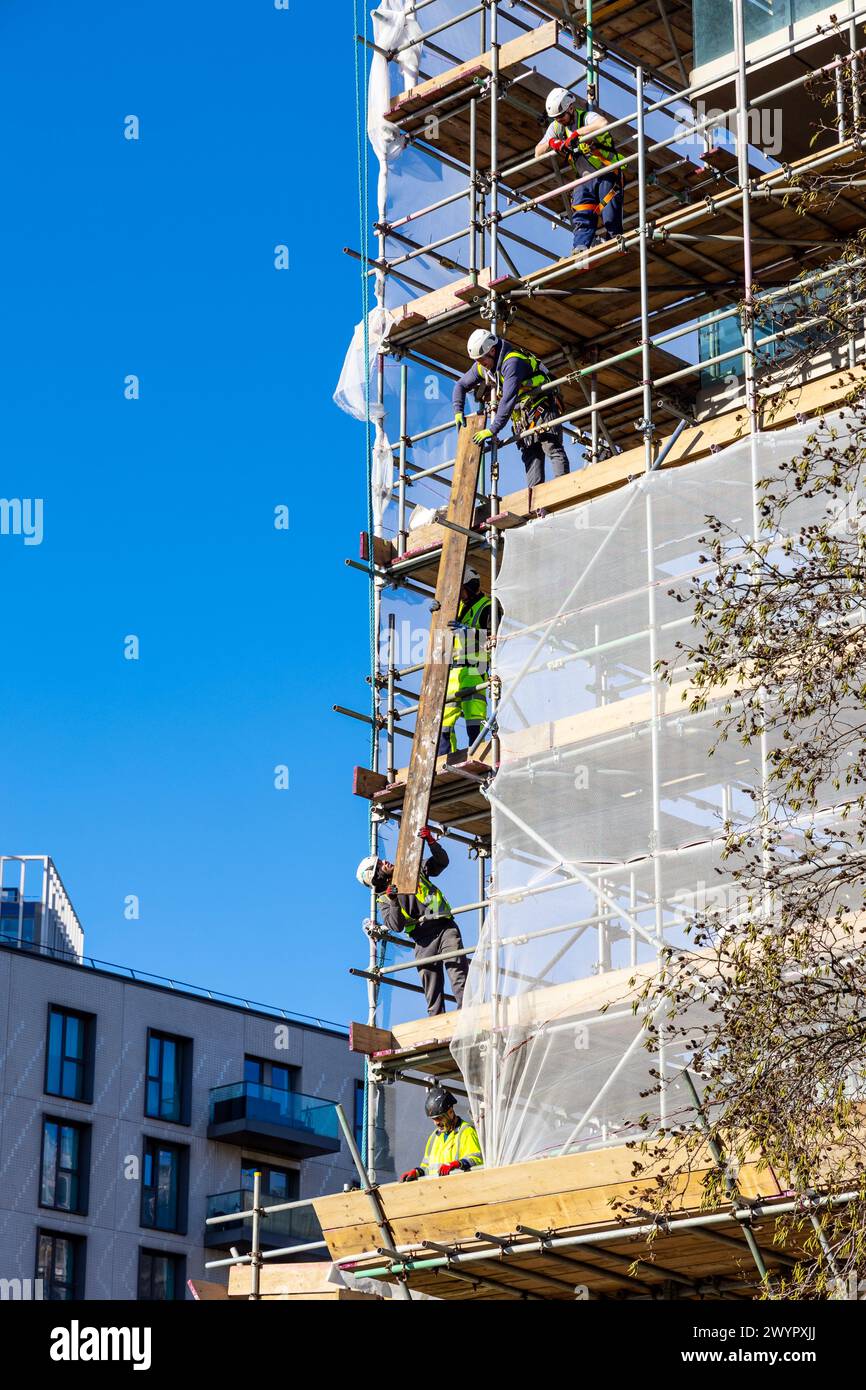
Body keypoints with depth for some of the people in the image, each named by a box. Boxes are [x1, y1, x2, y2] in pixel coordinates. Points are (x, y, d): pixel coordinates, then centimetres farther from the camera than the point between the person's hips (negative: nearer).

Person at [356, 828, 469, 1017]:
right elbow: (396, 926, -4)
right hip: (423, 941, 0)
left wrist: (431, 841, -1)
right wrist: (393, 901, -18)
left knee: (458, 973, -16)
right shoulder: (384, 899, 10)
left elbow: (441, 862, 14)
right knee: (432, 991, -5)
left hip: (444, 927, 0)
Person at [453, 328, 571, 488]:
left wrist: (493, 430, -32)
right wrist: (458, 411, 0)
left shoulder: (512, 362, -26)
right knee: (530, 456, -4)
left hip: (542, 407, -8)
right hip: (521, 415, 8)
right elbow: (460, 385, 16)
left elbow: (508, 399, -32)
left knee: (551, 447, -20)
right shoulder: (481, 367, 2)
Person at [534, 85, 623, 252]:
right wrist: (550, 143, -14)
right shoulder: (556, 127, 6)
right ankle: (581, 248, -21)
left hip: (607, 175, -5)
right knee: (582, 218, -11)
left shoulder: (587, 117, -14)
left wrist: (577, 133, -35)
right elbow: (538, 152, 8)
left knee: (611, 218, -11)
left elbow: (604, 123, -38)